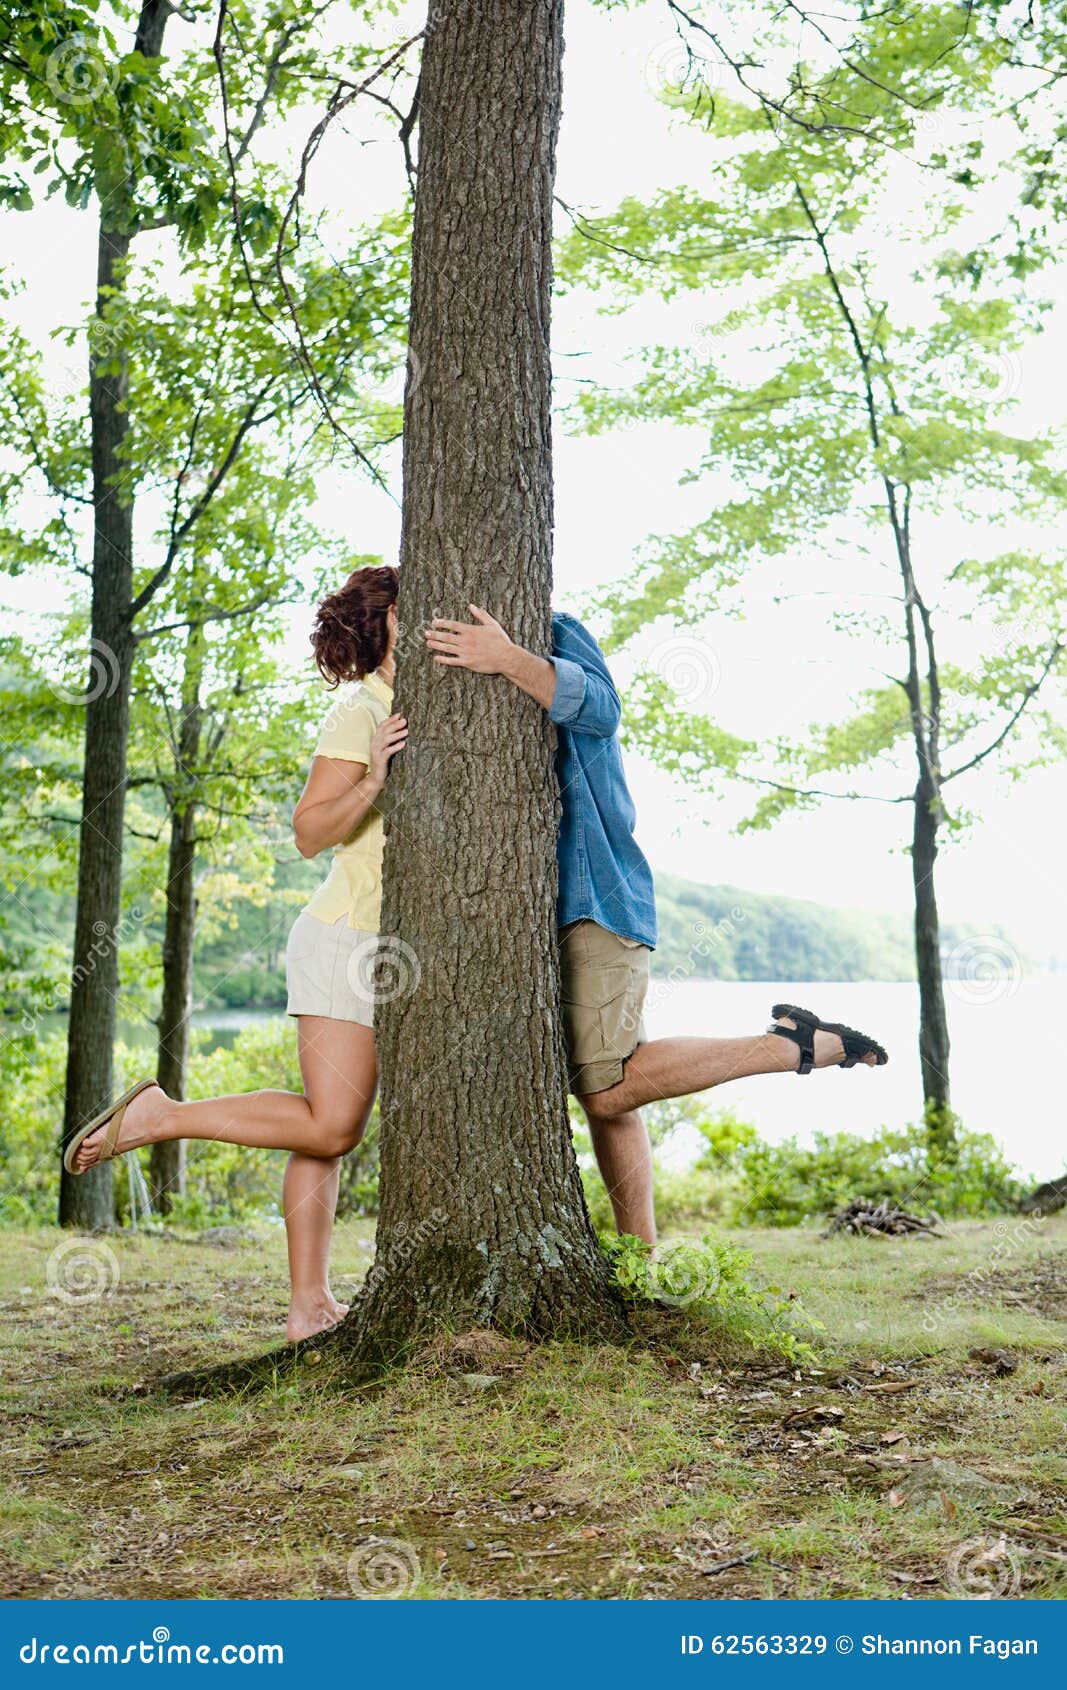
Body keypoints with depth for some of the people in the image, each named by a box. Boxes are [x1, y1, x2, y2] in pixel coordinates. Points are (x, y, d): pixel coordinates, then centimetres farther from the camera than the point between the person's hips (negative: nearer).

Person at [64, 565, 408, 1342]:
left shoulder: (402, 714, 17)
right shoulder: (359, 714, -10)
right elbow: (310, 832, -17)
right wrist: (372, 782, -31)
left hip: (379, 947, 9)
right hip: (345, 937, -9)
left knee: (329, 1131, 4)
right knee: (330, 1125, -16)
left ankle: (311, 1303, 5)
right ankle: (156, 1116, -4)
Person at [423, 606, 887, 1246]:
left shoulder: (559, 635, -1)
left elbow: (599, 708, -22)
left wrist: (509, 659, -37)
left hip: (593, 898, -9)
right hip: (545, 909, 9)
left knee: (607, 1088, -17)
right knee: (604, 1090, 9)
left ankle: (794, 1044, -8)